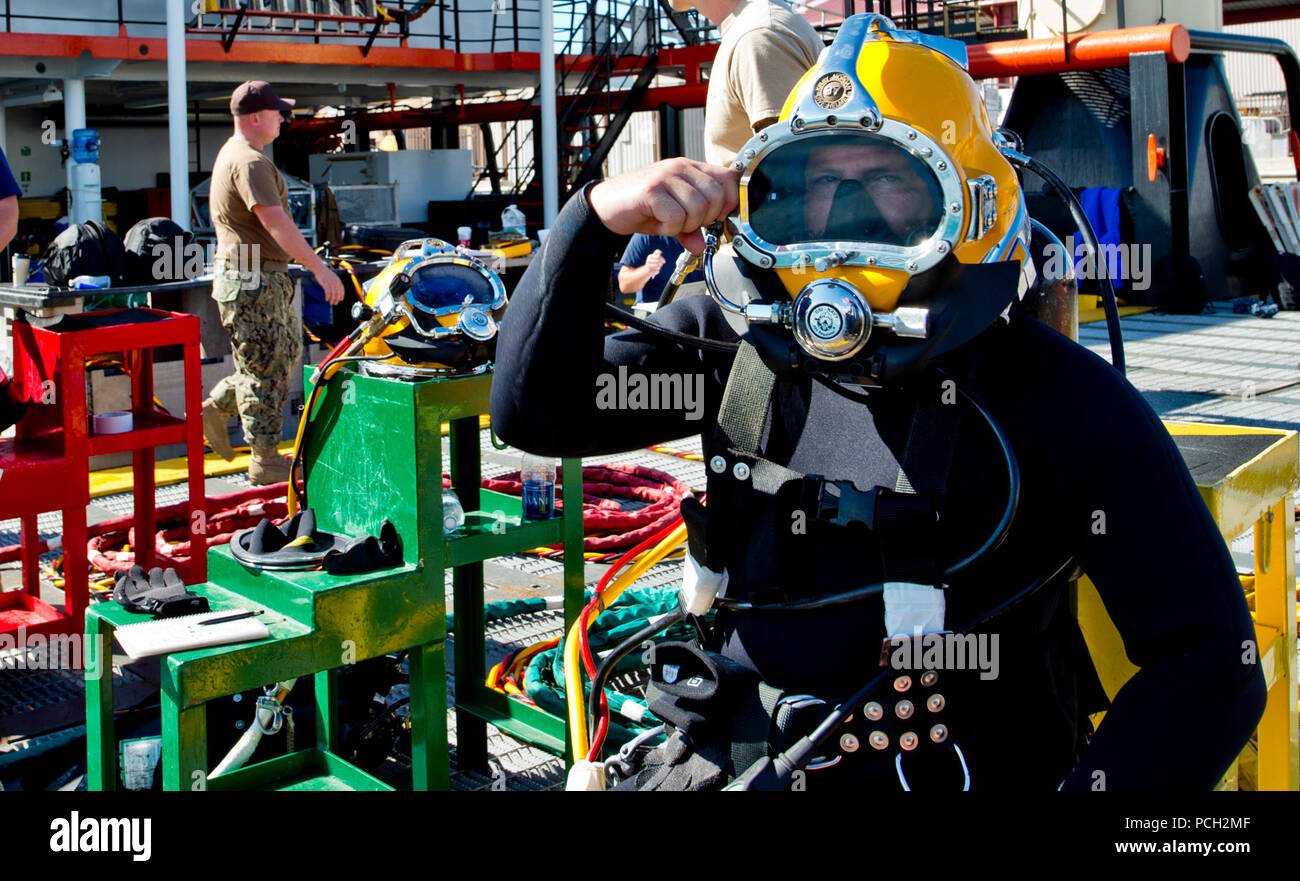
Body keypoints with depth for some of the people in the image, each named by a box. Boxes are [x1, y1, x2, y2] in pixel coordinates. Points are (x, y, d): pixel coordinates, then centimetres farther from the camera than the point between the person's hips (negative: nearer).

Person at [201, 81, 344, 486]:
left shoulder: (234, 154, 18)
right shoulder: (249, 162, -17)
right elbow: (276, 224, -26)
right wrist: (320, 268, -27)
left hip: (264, 278, 10)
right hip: (252, 280, -10)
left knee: (286, 353, 15)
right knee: (265, 368, -2)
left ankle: (216, 408, 21)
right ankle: (265, 461, 6)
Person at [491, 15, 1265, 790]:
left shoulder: (1056, 400, -11)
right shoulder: (735, 344, 2)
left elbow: (1213, 661, -11)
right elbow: (537, 411, 1)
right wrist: (595, 219, -10)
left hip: (962, 768, -1)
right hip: (730, 761, 1)